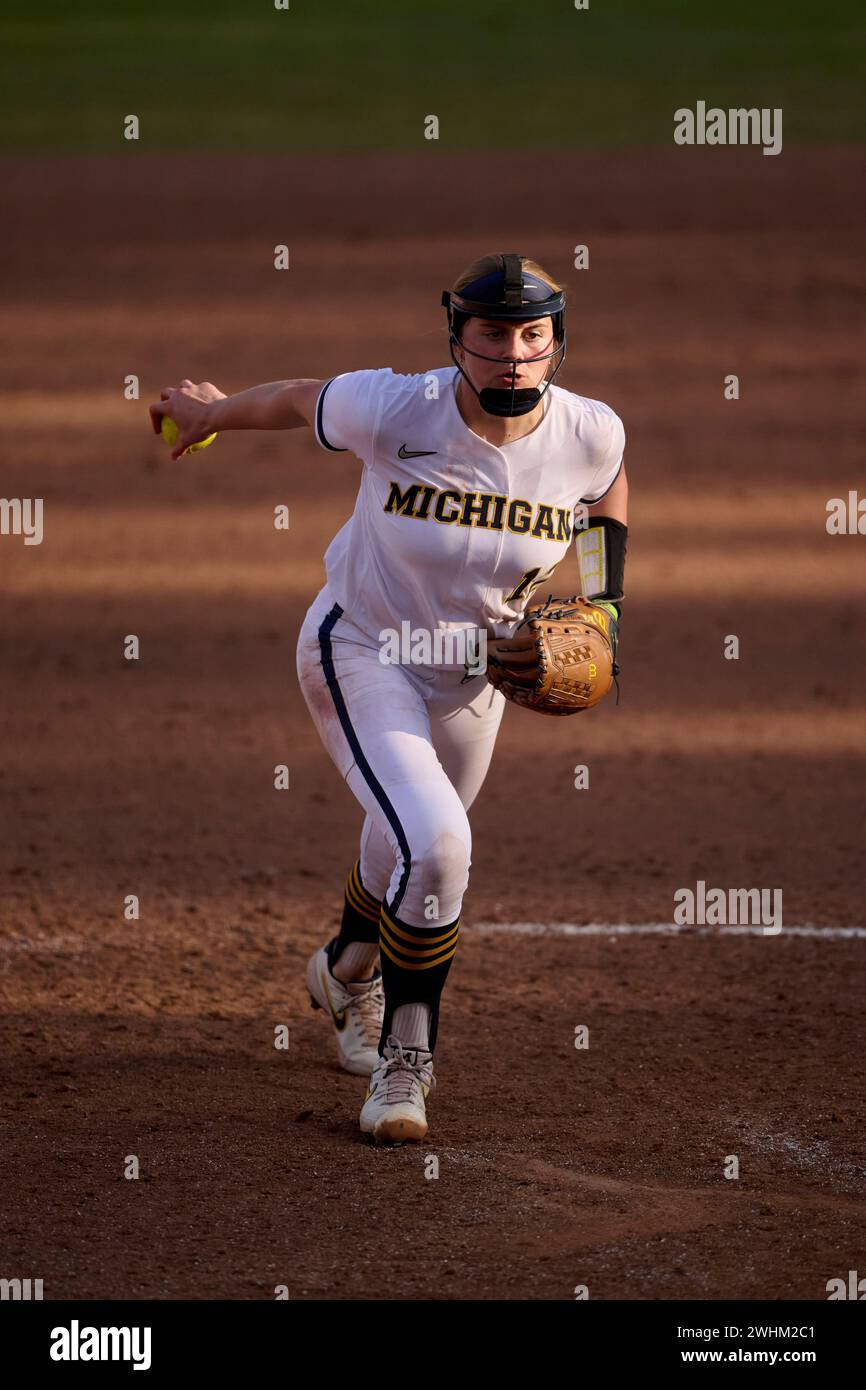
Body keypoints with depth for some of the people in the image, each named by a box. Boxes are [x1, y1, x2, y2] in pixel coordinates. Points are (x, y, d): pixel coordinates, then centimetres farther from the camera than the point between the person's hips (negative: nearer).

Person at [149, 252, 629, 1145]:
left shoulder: (590, 435, -18)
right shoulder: (394, 412, -28)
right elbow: (298, 401, -7)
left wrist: (605, 601, -3)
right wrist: (214, 414, 11)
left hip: (475, 670, 4)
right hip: (362, 651, -4)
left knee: (419, 845, 22)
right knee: (433, 843, -23)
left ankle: (350, 972, 57)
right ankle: (405, 1063, -4)